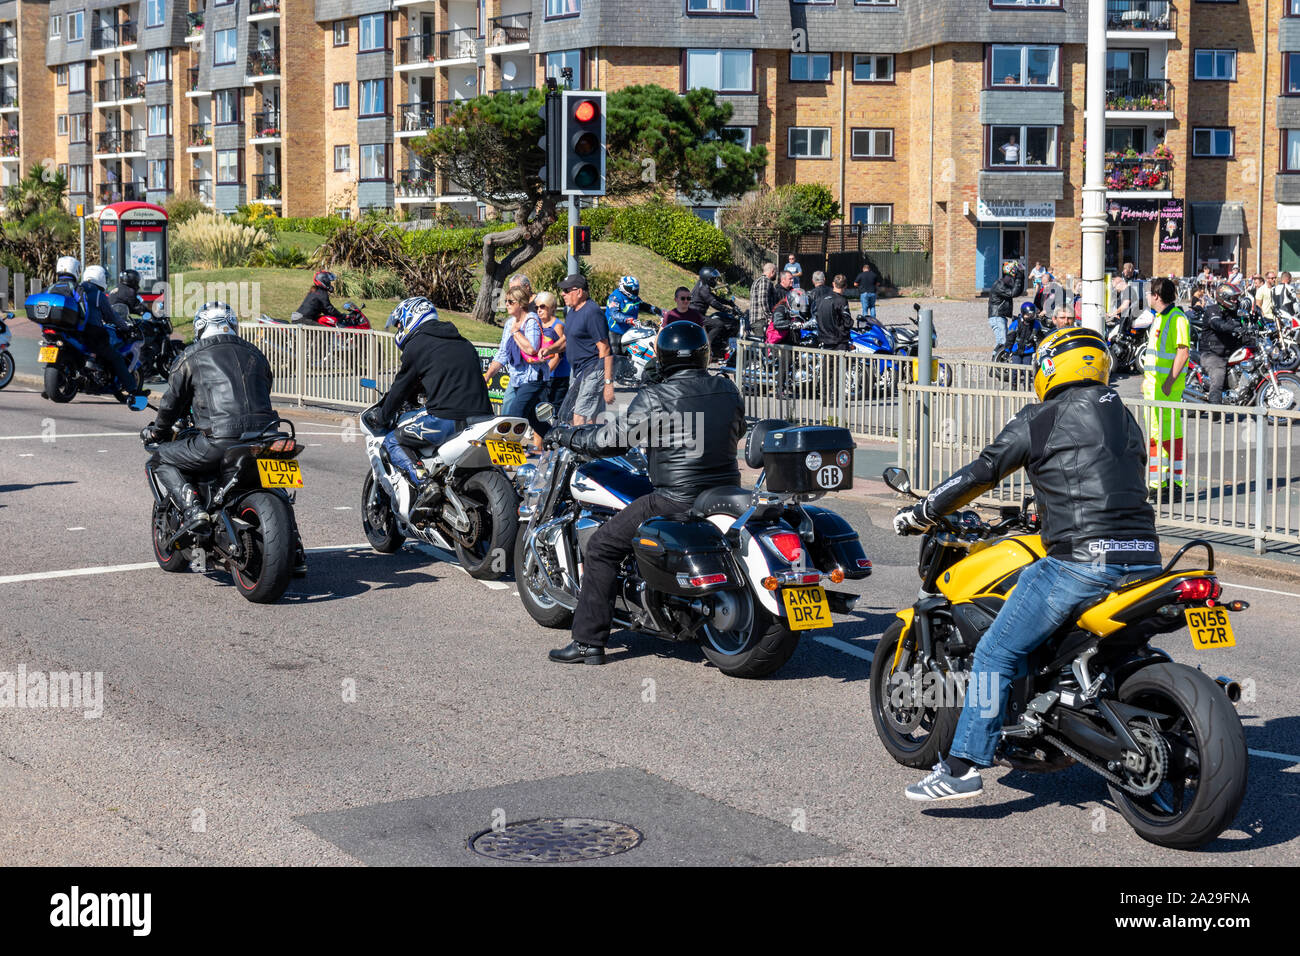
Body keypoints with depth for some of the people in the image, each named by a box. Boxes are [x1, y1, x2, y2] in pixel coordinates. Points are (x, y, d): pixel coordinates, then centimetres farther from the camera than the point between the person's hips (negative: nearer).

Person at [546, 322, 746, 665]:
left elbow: (615, 440, -8)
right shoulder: (728, 389, 6)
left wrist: (568, 436, 7)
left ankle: (589, 641, 1)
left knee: (601, 548, 4)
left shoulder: (654, 398, -11)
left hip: (676, 500, -7)